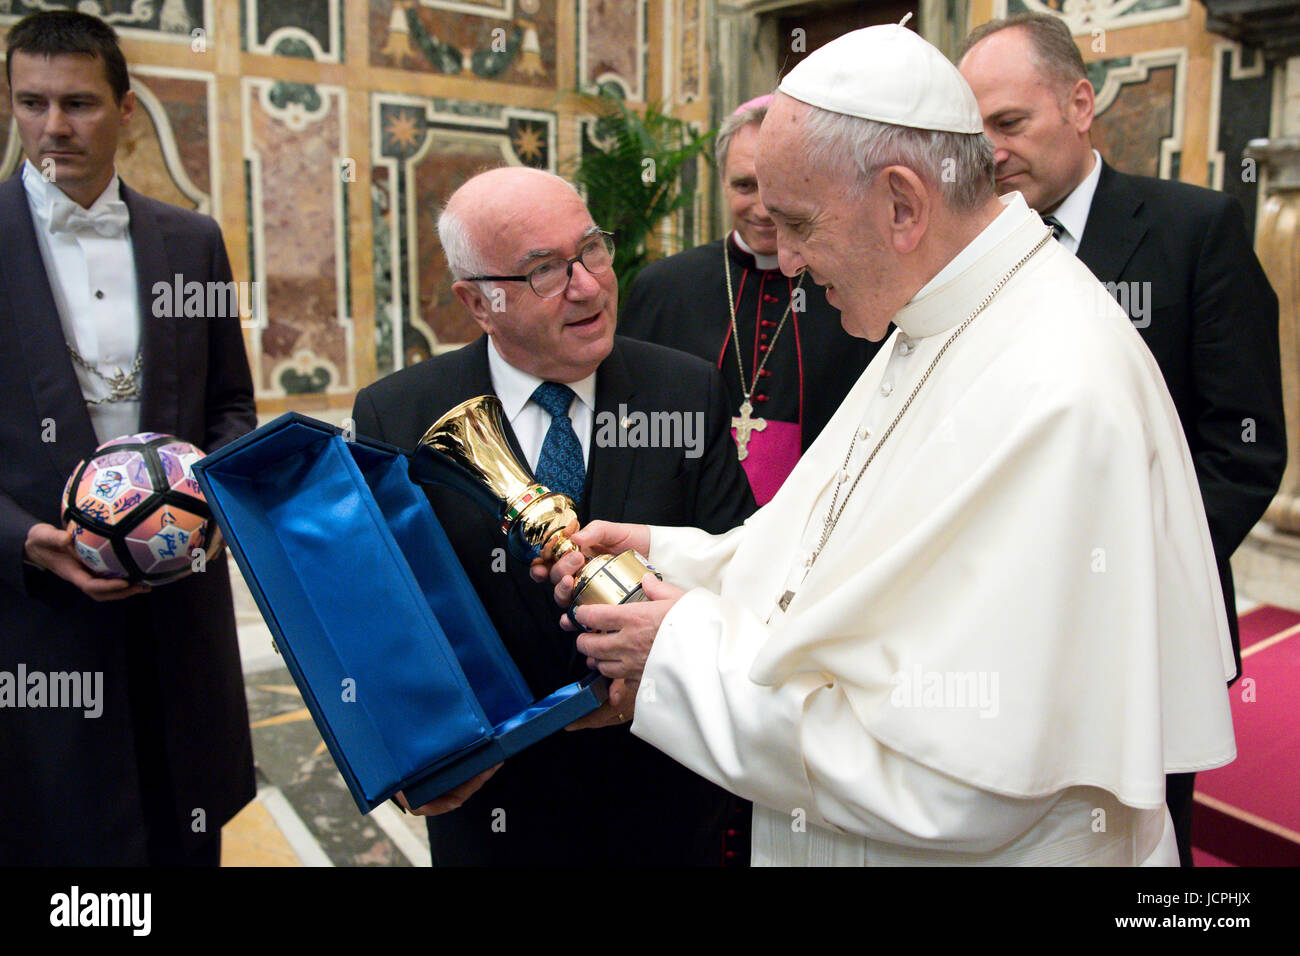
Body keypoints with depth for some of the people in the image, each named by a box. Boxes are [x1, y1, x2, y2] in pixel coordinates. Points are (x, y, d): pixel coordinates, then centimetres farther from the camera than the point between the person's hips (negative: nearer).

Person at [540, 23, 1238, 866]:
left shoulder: (1054, 400, -31)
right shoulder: (935, 327, 1)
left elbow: (956, 789, -30)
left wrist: (690, 652, -22)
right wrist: (673, 555, -3)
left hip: (992, 846, -8)